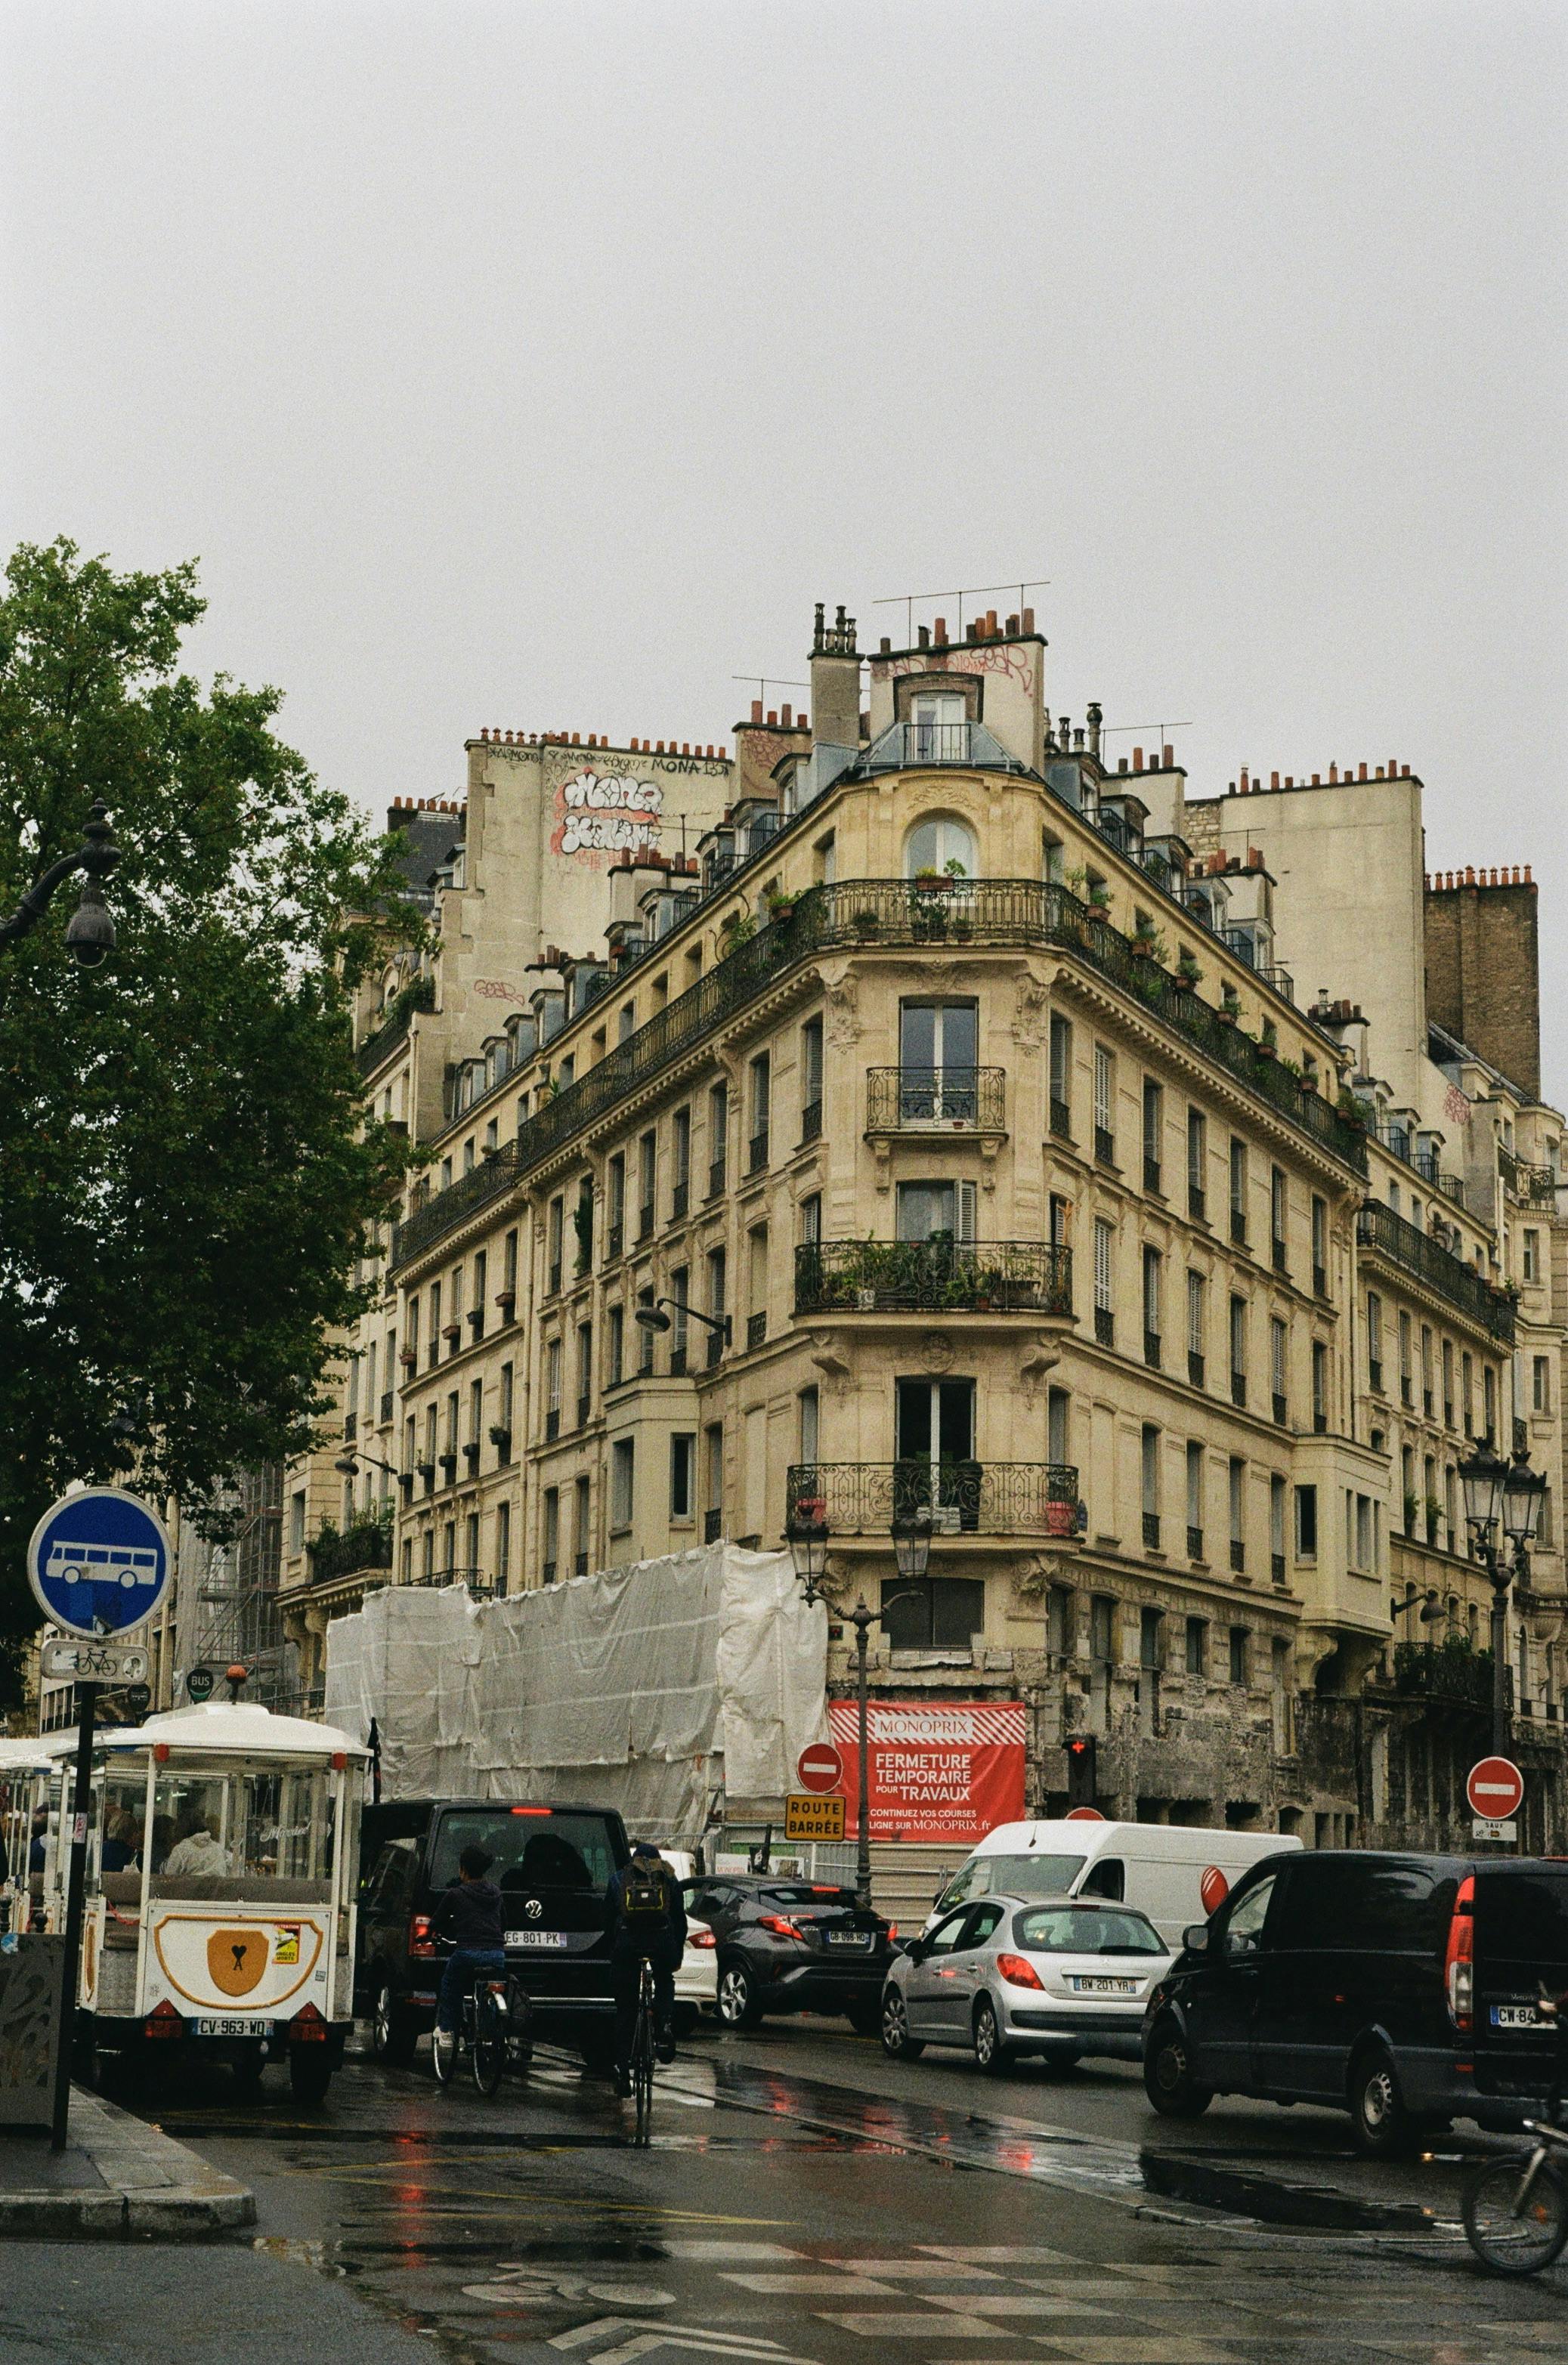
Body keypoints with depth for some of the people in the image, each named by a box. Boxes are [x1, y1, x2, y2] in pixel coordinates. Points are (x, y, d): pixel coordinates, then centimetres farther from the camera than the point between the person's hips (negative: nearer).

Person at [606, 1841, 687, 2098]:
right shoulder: (669, 1879, 18)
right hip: (662, 1940, 0)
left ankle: (622, 2069, 6)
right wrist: (677, 1954, 24)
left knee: (625, 2009, 9)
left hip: (627, 1941, 0)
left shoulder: (618, 1879, 18)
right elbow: (680, 1919, 17)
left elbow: (608, 1918, 18)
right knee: (665, 1983, 29)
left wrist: (612, 1951, 26)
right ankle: (664, 2027, 3)